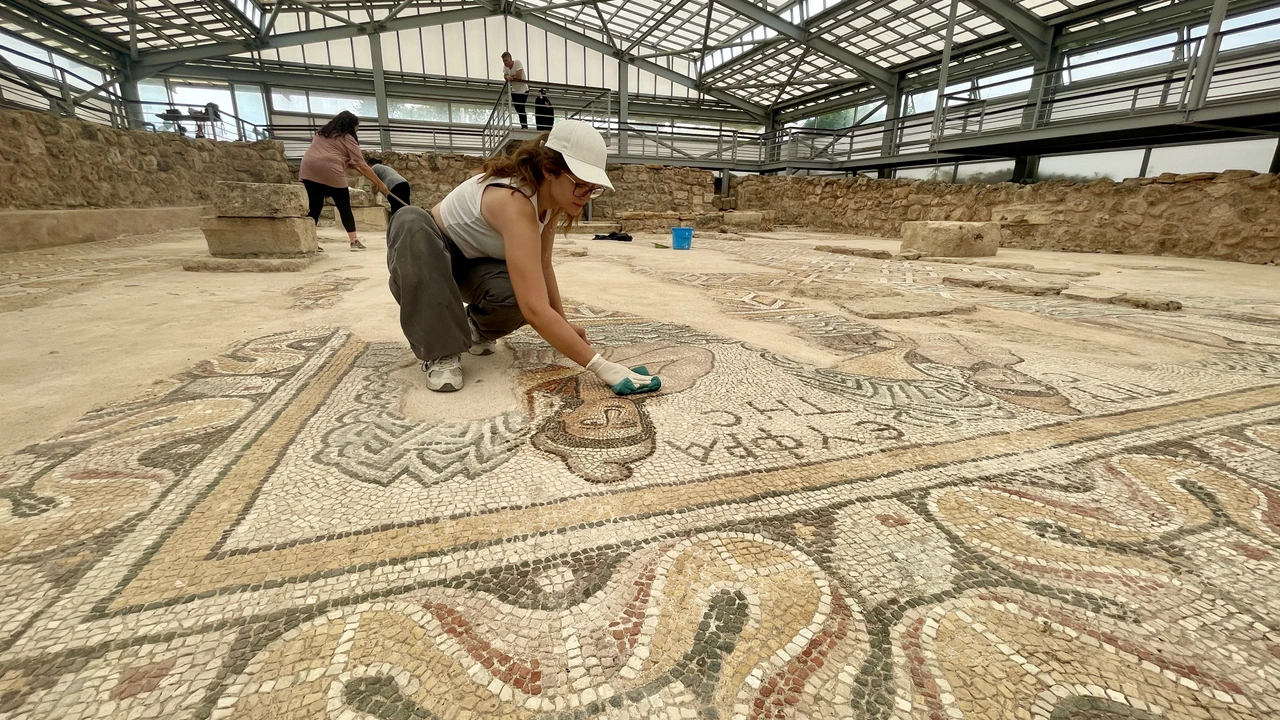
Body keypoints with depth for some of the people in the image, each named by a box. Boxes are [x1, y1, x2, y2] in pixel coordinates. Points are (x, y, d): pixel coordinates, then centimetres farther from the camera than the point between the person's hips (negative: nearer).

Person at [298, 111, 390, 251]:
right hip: (331, 172, -5)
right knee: (344, 208, 6)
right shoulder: (348, 138, 10)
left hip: (308, 171, 5)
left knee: (314, 208, 5)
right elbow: (362, 165, 4)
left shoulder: (321, 133, 30)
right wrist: (379, 183, 7)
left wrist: (349, 162, 35)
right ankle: (354, 241, 7)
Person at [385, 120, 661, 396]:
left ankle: (476, 325, 7)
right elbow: (535, 310, -48)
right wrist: (601, 367, -49)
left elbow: (542, 266, 0)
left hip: (477, 265, 5)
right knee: (410, 221, -39)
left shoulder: (551, 197, -14)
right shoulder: (515, 202, -40)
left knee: (519, 294, -30)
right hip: (430, 254, -4)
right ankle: (441, 351, -27)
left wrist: (564, 323, -4)